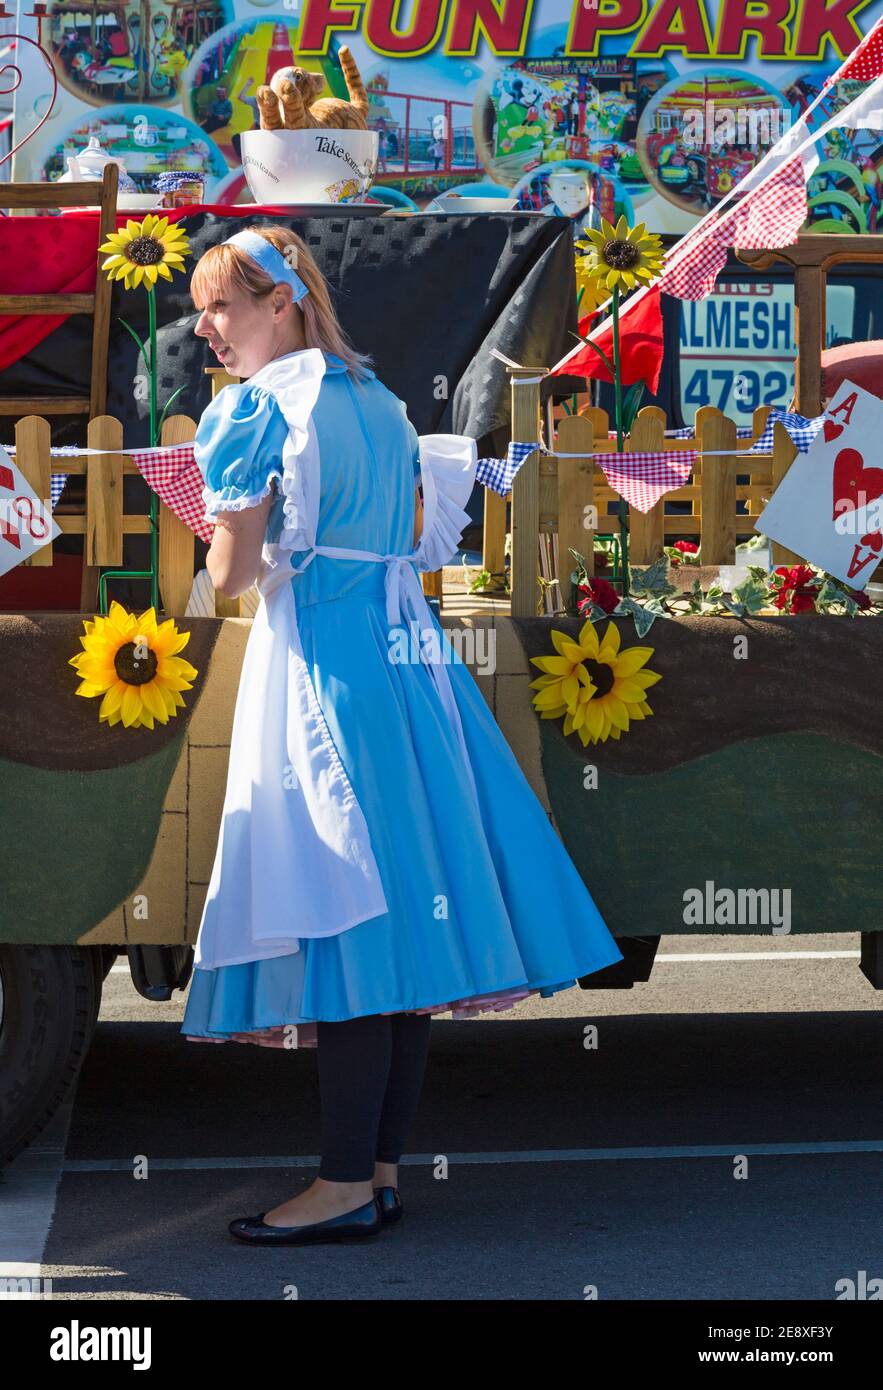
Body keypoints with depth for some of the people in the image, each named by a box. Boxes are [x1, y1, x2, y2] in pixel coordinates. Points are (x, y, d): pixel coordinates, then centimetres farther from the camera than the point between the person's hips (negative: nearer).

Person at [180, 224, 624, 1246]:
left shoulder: (254, 407, -6)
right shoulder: (380, 403, 16)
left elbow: (230, 573, -9)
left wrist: (243, 548, 11)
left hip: (314, 663, -8)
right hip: (407, 655, 8)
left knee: (341, 915, -10)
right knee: (400, 913, 5)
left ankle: (347, 1183, -11)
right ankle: (383, 1167, 8)